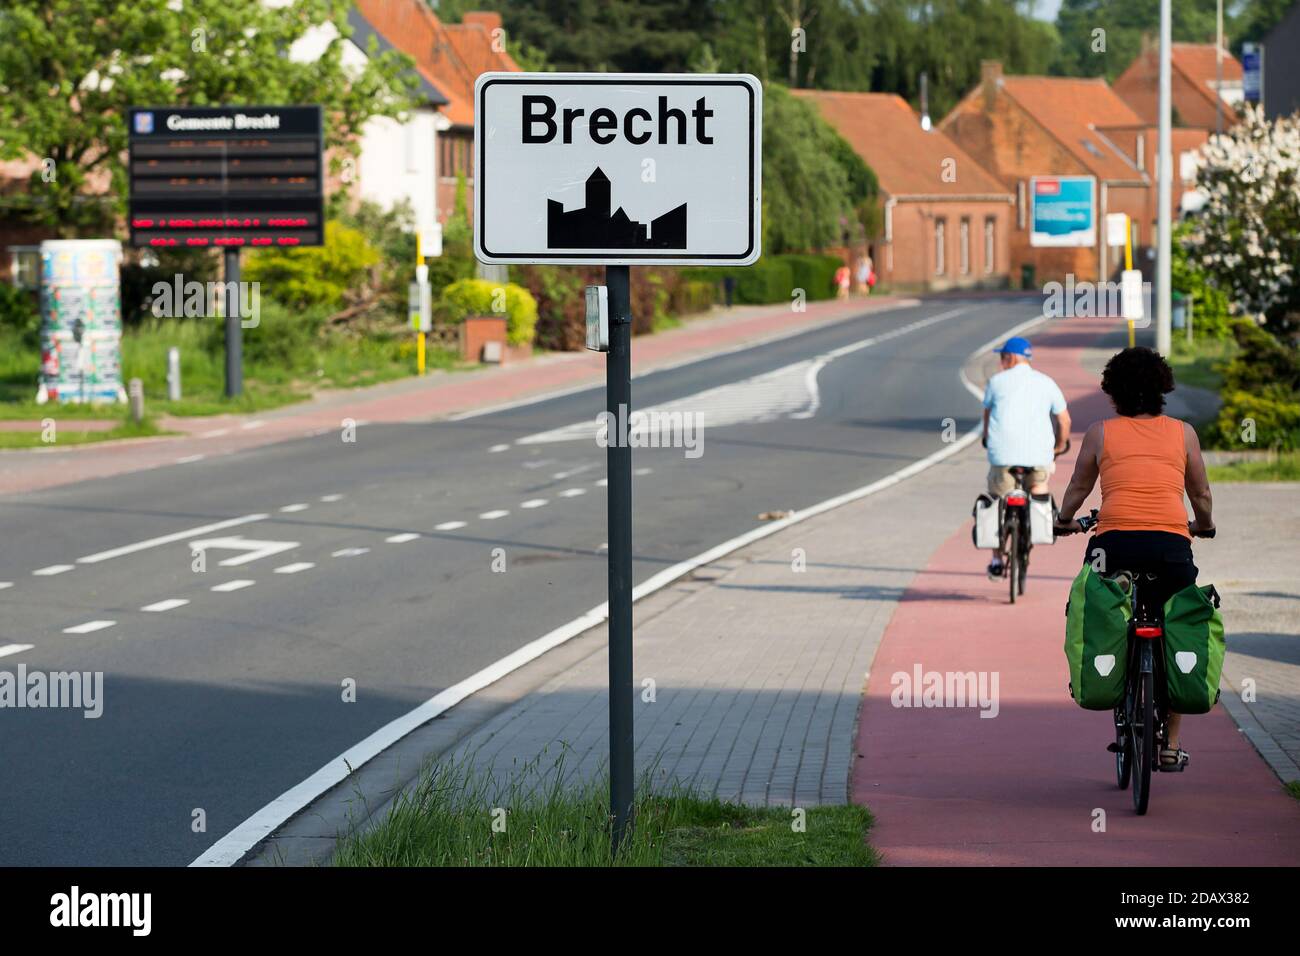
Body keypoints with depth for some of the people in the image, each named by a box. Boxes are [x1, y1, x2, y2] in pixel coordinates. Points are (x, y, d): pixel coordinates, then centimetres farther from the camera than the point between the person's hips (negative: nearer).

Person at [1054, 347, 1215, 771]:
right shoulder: (1182, 432, 15)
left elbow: (1078, 488, 22)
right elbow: (1202, 495, 24)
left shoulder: (1101, 432, 13)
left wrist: (1065, 521, 43)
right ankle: (1171, 744, 13)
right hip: (1172, 543, 1)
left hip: (1115, 541, -1)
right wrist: (1204, 526, 45)